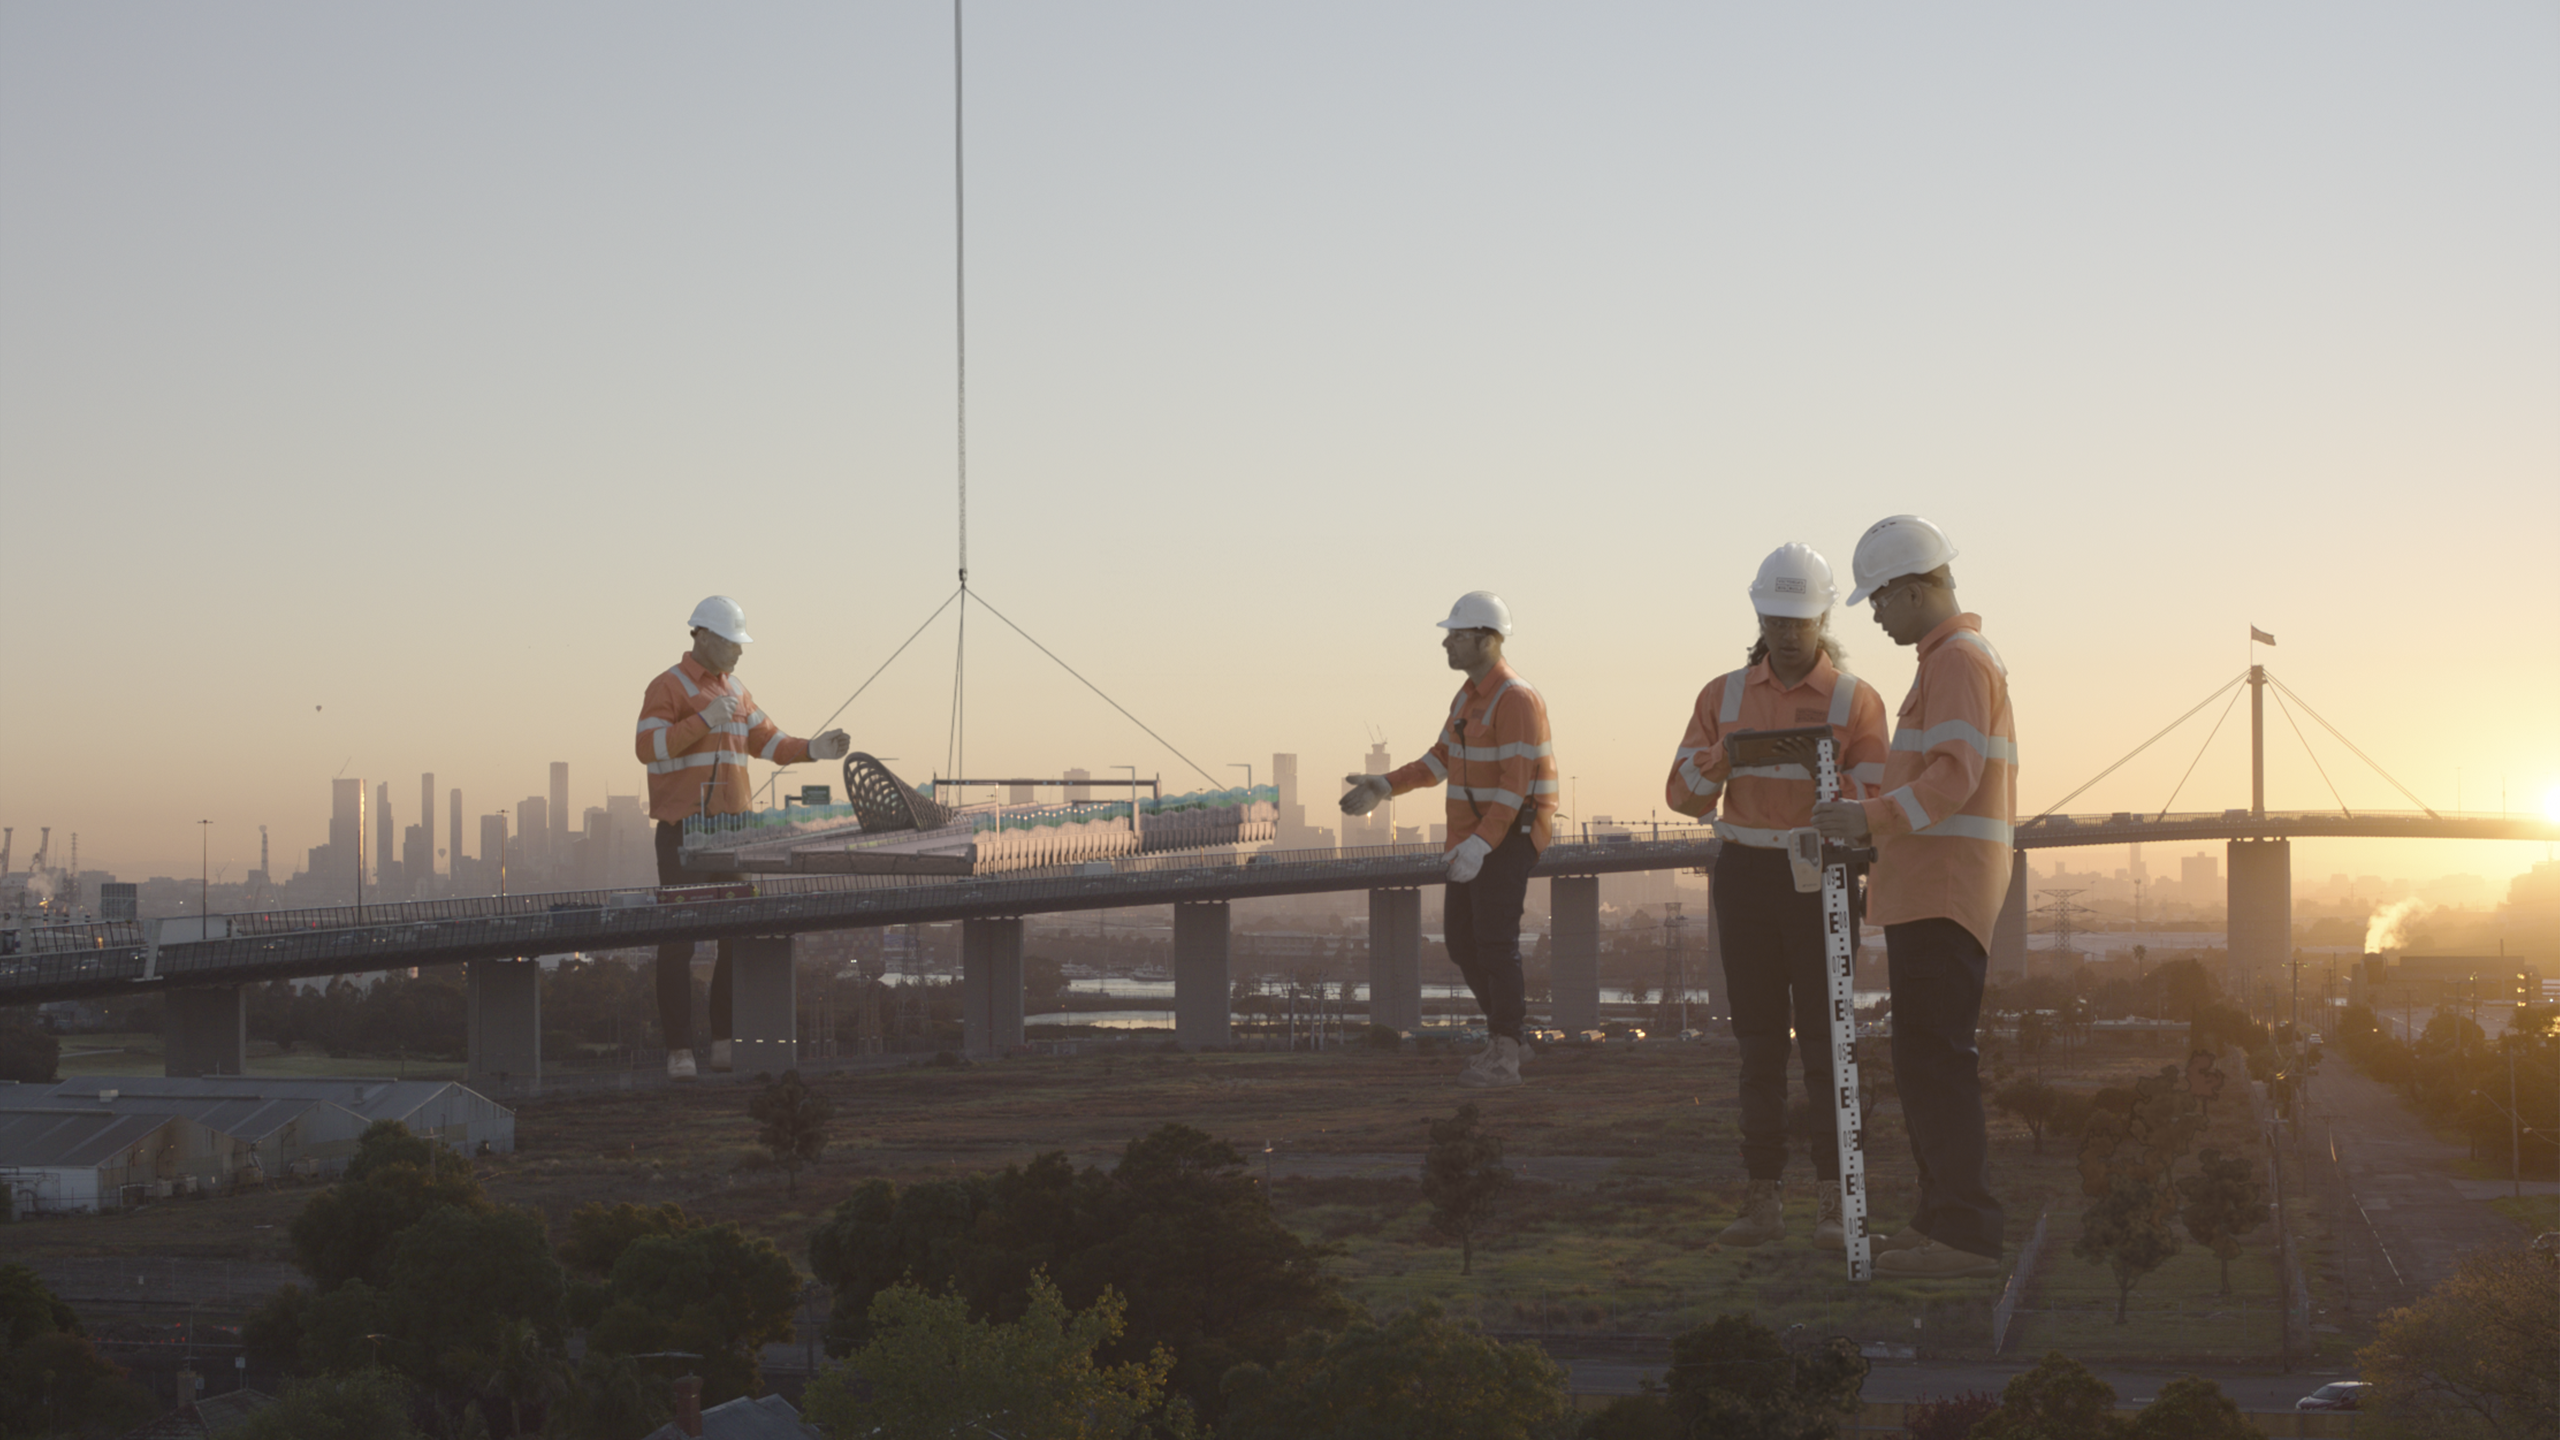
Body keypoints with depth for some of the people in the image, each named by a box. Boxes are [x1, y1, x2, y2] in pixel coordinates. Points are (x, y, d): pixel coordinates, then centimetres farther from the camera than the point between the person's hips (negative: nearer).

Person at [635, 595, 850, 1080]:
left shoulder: (736, 690, 18)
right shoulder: (669, 687, -5)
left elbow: (767, 741, 19)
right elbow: (648, 746, -16)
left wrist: (813, 749, 4)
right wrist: (705, 720, -23)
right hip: (684, 831, -7)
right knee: (679, 939, -7)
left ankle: (726, 1041, 12)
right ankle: (678, 1049, -5)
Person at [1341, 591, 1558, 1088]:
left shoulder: (1516, 700, -21)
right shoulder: (1472, 693, 11)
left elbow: (1516, 785, -25)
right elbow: (1441, 760, 18)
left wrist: (1479, 847, -31)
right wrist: (1382, 787, 9)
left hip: (1509, 837, -9)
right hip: (1474, 836, 9)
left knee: (1494, 940, -13)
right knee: (1461, 939, 9)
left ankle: (1502, 1058, -10)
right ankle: (1508, 1037, 21)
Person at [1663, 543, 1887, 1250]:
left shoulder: (1856, 700, -2)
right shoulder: (1723, 696, 6)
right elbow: (1685, 796, 2)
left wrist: (1827, 771, -27)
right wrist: (1723, 757, -19)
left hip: (1821, 878, -3)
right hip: (1745, 875, 3)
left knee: (1825, 1042, -7)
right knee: (1759, 1044, 3)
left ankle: (1832, 1206, -4)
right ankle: (1764, 1201, 7)